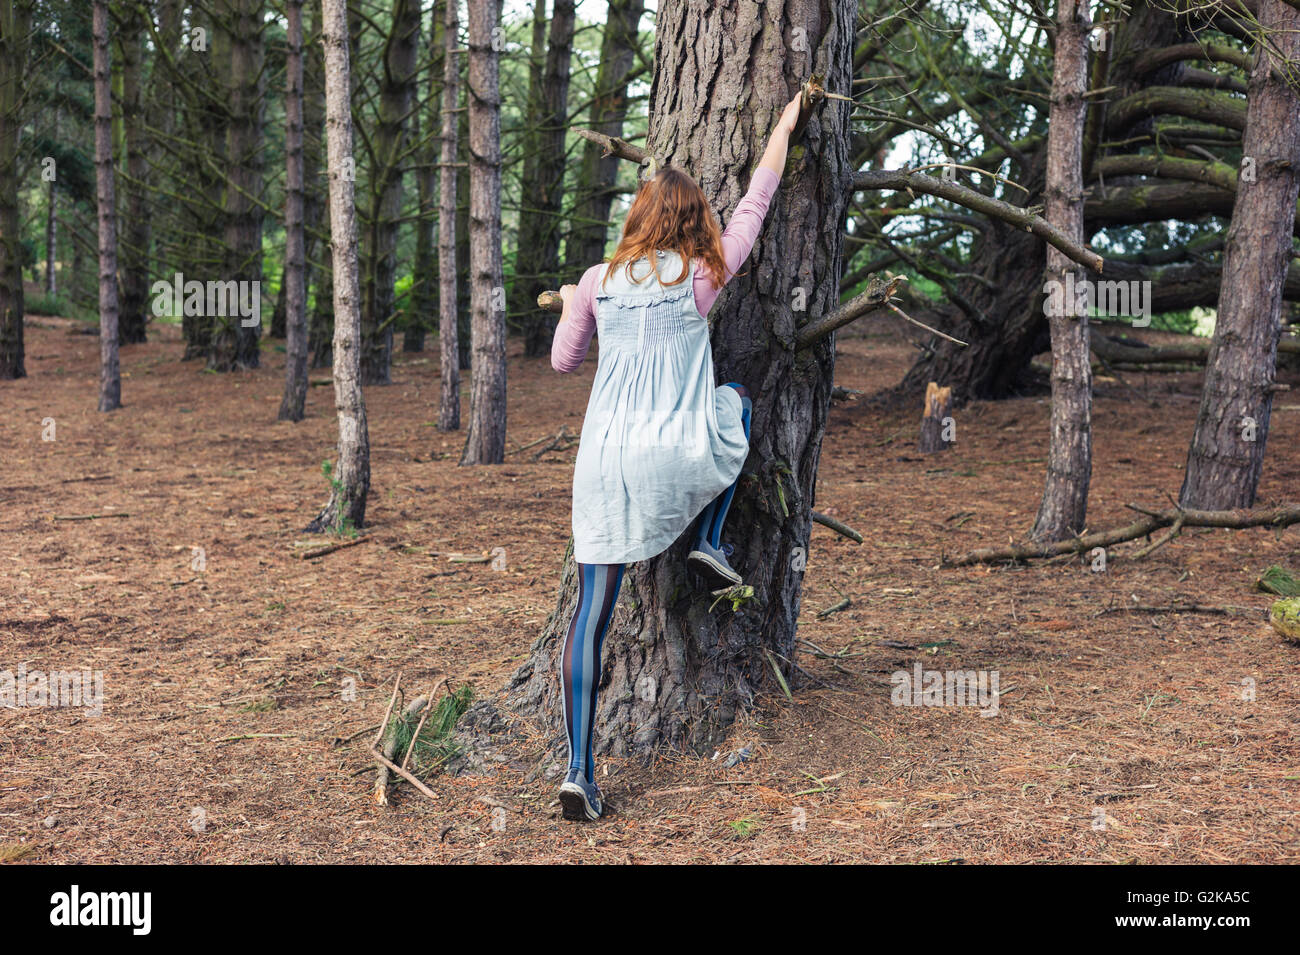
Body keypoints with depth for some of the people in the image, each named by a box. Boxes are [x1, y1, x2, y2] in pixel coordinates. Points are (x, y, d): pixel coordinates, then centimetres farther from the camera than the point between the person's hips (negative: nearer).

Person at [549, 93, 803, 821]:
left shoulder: (597, 283, 7)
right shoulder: (701, 276, 1)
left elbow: (563, 361, 19)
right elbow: (754, 208, 15)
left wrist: (567, 307, 39)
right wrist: (784, 129, 28)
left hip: (605, 461, 2)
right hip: (678, 459, -2)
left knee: (592, 612, 7)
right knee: (737, 398, 31)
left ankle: (580, 770, 2)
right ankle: (712, 545, 23)